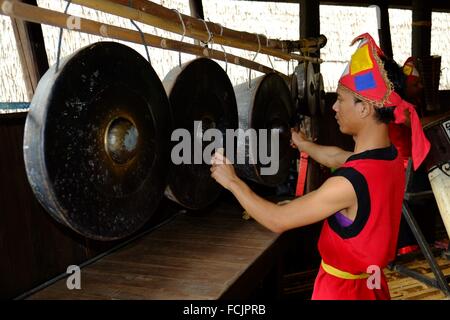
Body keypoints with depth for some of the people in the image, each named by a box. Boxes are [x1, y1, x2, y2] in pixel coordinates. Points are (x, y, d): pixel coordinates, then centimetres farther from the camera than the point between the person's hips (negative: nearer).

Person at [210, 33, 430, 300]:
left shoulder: (349, 183, -33)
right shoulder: (391, 157, -7)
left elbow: (278, 221, -25)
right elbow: (337, 157, 13)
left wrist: (233, 181, -13)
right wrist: (302, 143, 28)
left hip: (341, 288, -7)